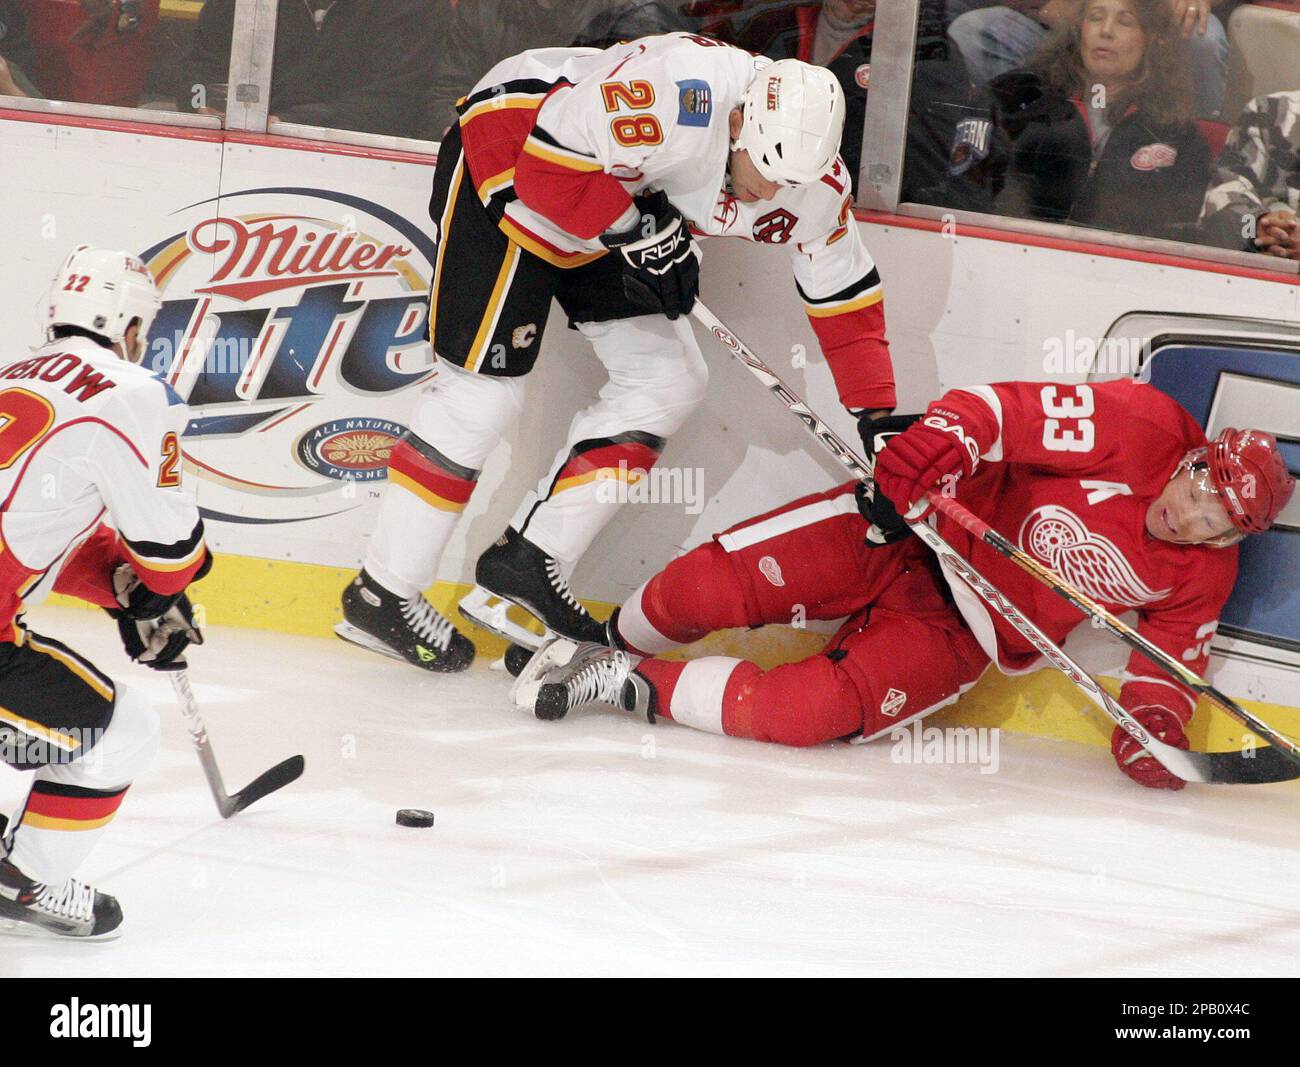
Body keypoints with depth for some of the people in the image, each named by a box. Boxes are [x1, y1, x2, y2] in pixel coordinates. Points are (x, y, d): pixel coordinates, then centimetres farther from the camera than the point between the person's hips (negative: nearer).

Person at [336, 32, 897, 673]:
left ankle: (524, 566, 6)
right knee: (486, 389, -12)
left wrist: (876, 419, -2)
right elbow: (553, 152, -32)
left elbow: (844, 292, 0)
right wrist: (640, 231, -28)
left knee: (670, 380, 3)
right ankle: (382, 594, -4)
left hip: (605, 226, 8)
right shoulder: (683, 92, -36)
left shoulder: (812, 181, -11)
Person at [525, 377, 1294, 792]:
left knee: (806, 711, -24)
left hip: (962, 635, 2)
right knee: (715, 585, -16)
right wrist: (911, 466, -30)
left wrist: (1156, 727, -10)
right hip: (912, 527, -2)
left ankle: (631, 684, -5)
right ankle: (613, 642, 16)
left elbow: (1173, 657, 10)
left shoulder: (1202, 580, -3)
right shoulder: (1142, 428, -15)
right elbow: (999, 412, -17)